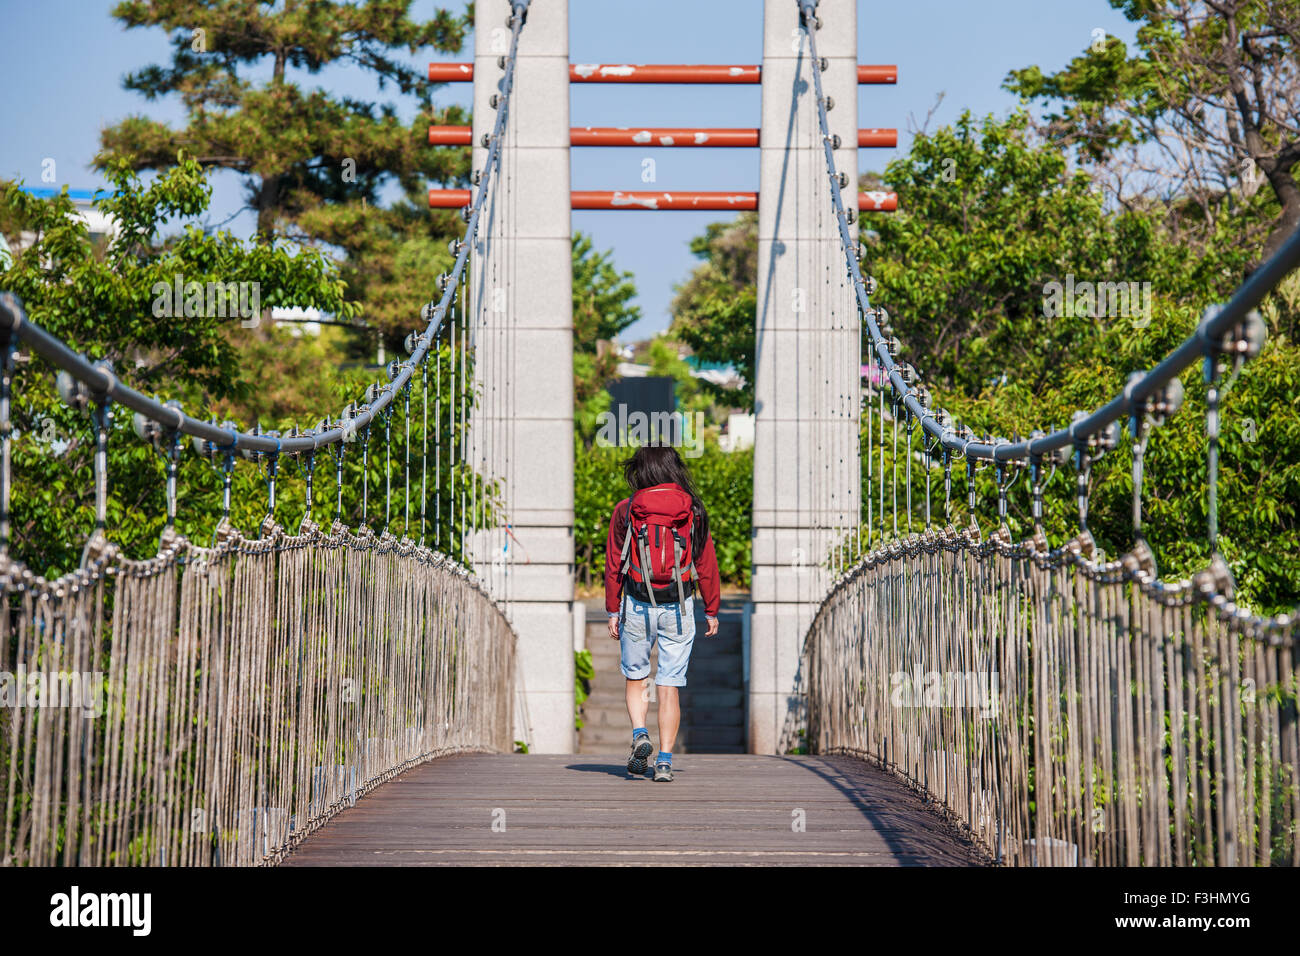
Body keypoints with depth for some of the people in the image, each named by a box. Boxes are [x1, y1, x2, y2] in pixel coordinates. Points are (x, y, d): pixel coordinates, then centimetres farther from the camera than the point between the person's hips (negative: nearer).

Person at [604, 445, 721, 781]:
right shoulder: (692, 511, -1)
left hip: (637, 606, 0)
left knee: (636, 679, 17)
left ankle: (639, 735, -6)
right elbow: (707, 564, 2)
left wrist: (613, 611, 7)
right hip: (679, 608, 0)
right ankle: (665, 760, -1)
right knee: (670, 687, 4)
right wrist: (712, 610, 10)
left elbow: (614, 564, 0)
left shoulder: (625, 511, -3)